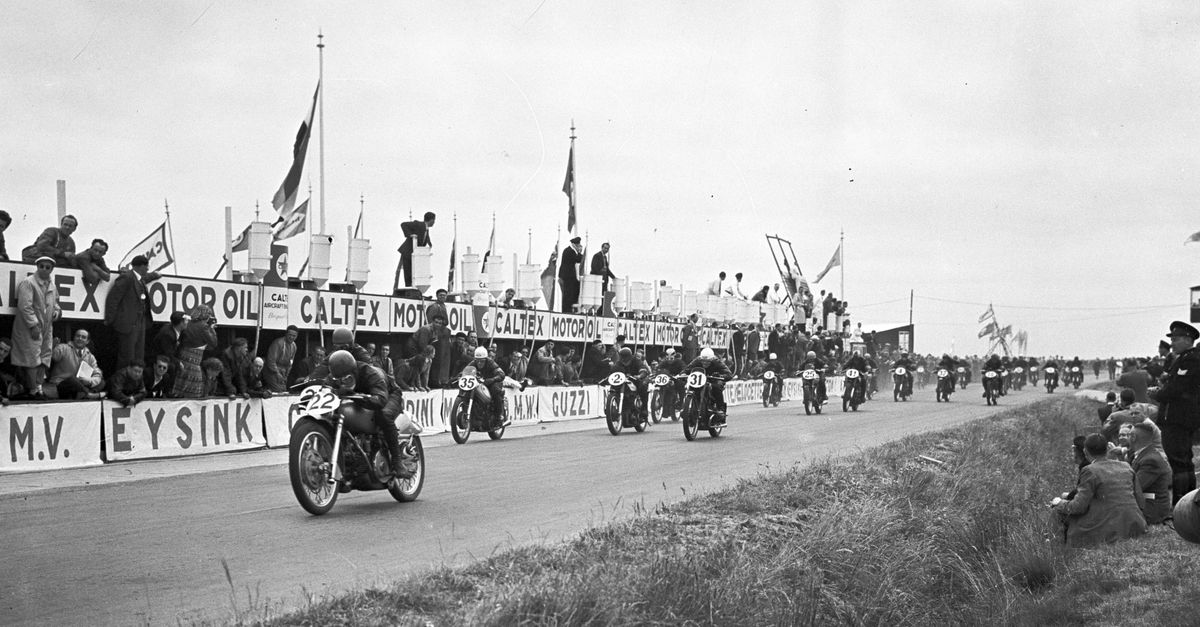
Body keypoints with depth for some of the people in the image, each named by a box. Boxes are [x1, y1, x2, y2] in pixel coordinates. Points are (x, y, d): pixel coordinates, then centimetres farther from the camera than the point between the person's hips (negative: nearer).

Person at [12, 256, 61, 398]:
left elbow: (54, 302, 30)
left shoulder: (52, 286, 13)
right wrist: (33, 325, -21)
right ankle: (33, 390, -3)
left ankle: (39, 386, 12)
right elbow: (25, 306, -18)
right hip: (29, 328, -8)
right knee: (32, 358, -7)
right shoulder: (28, 283, -11)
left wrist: (56, 311, 7)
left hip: (46, 328, 8)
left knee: (44, 357, 6)